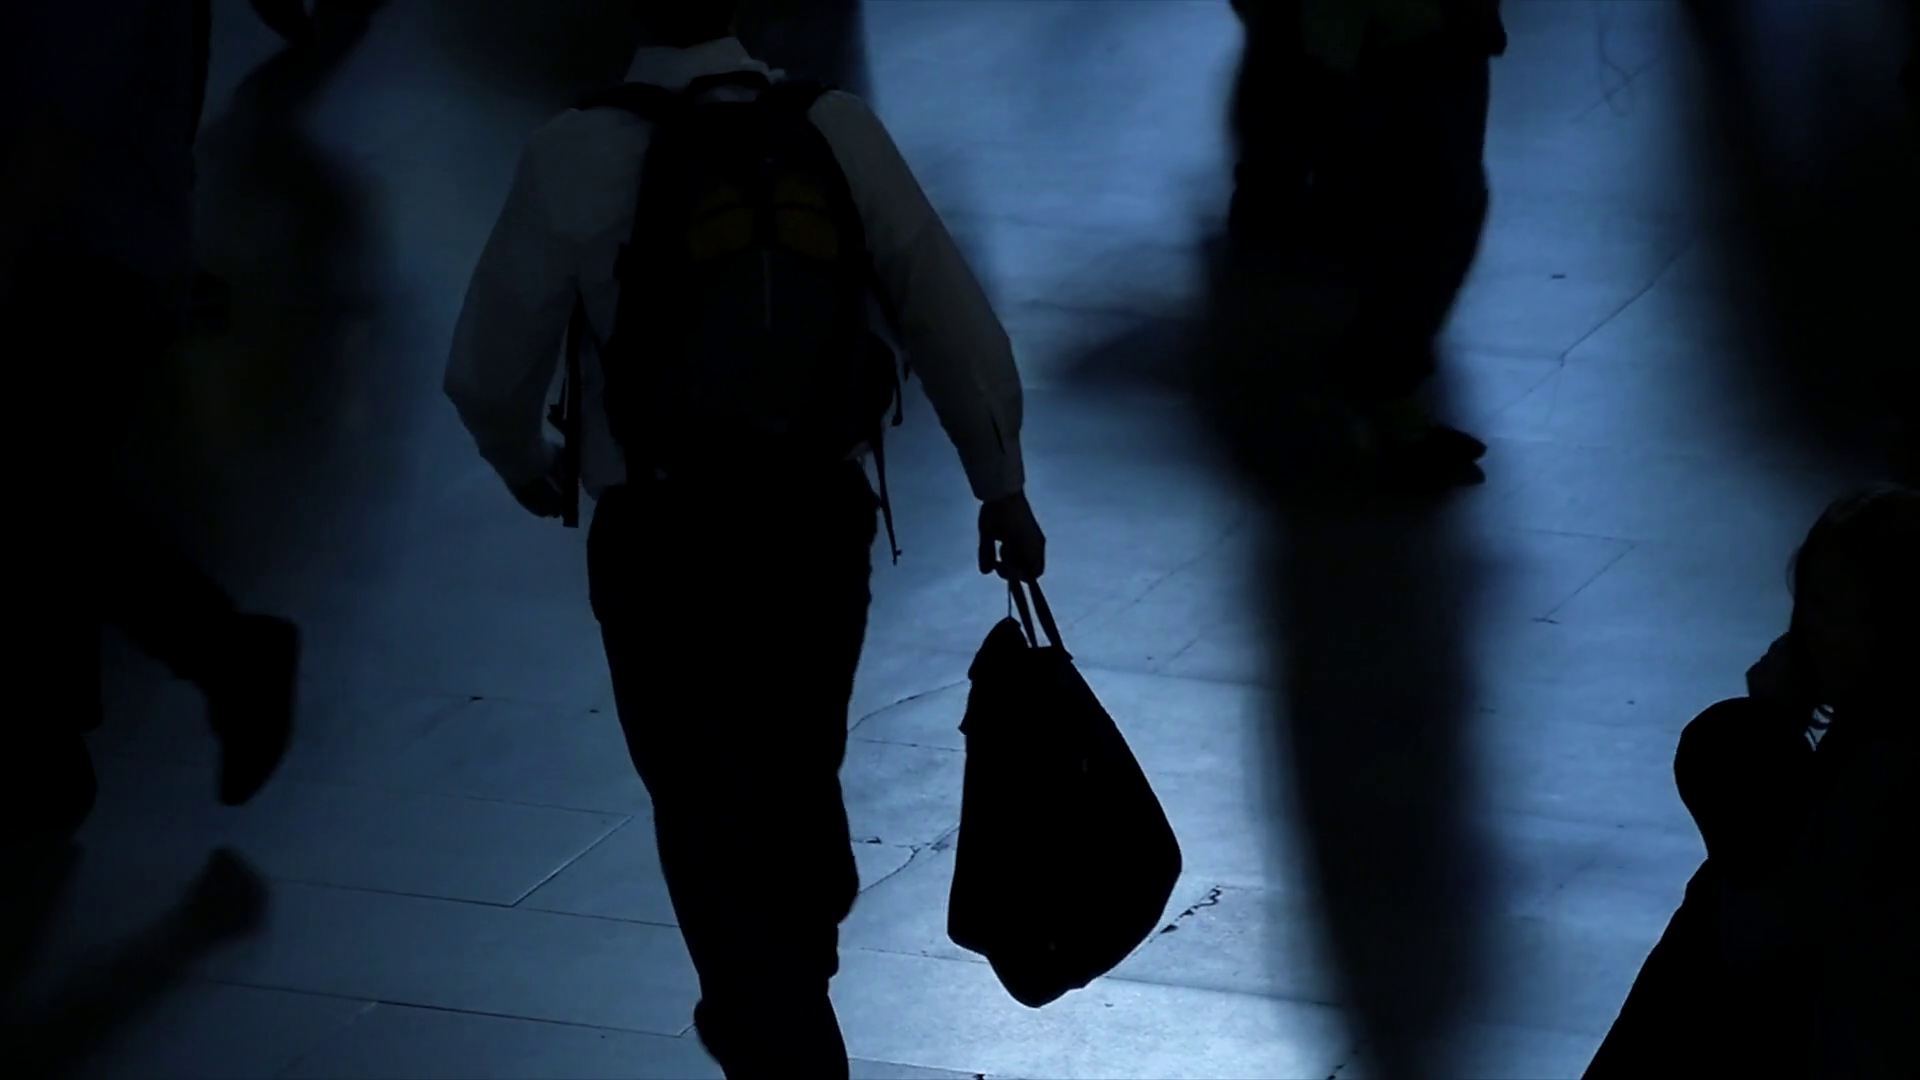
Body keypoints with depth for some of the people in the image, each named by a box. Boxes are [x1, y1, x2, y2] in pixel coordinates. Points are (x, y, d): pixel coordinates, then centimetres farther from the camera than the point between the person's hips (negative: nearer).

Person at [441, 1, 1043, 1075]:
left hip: (665, 539, -4)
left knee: (712, 818, 10)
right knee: (797, 779, 26)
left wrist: (528, 465, 15)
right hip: (823, 516, 4)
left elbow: (489, 370, -7)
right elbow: (960, 328, -2)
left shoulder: (581, 156, -14)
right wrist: (1002, 486, 13)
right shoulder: (840, 130, -7)